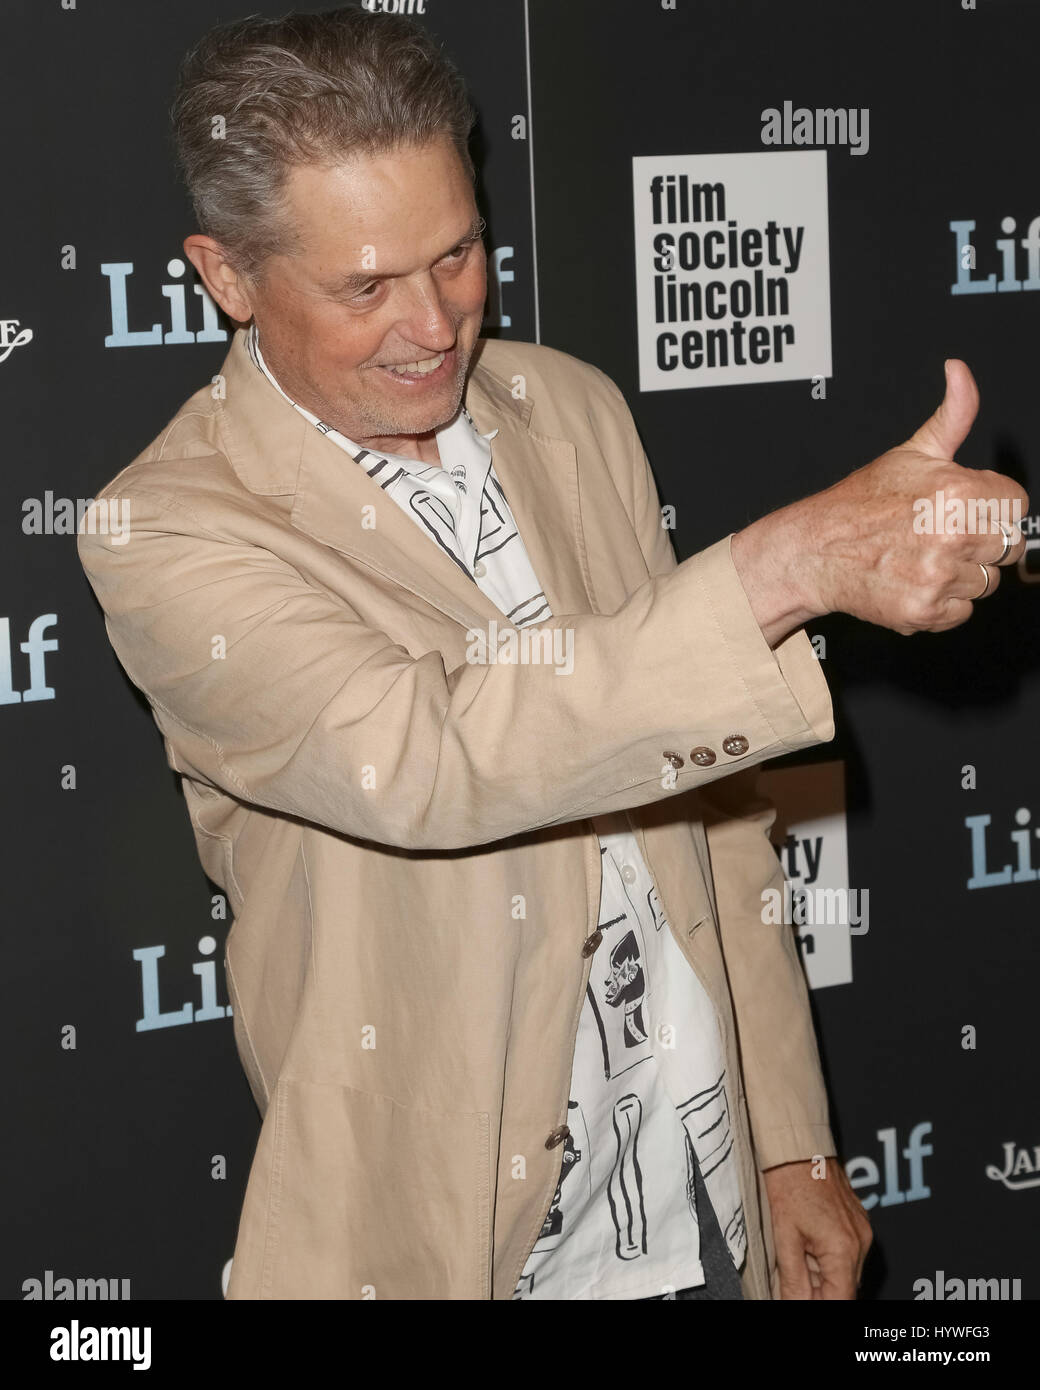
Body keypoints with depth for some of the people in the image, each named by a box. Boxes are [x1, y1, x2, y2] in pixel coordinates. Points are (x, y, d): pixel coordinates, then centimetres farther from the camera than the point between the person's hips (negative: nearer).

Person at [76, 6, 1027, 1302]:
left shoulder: (573, 408, 2)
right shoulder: (163, 537, -15)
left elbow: (704, 796, 8)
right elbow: (428, 762, -32)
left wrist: (793, 1141, 8)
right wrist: (794, 561, -37)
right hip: (460, 1235, -4)